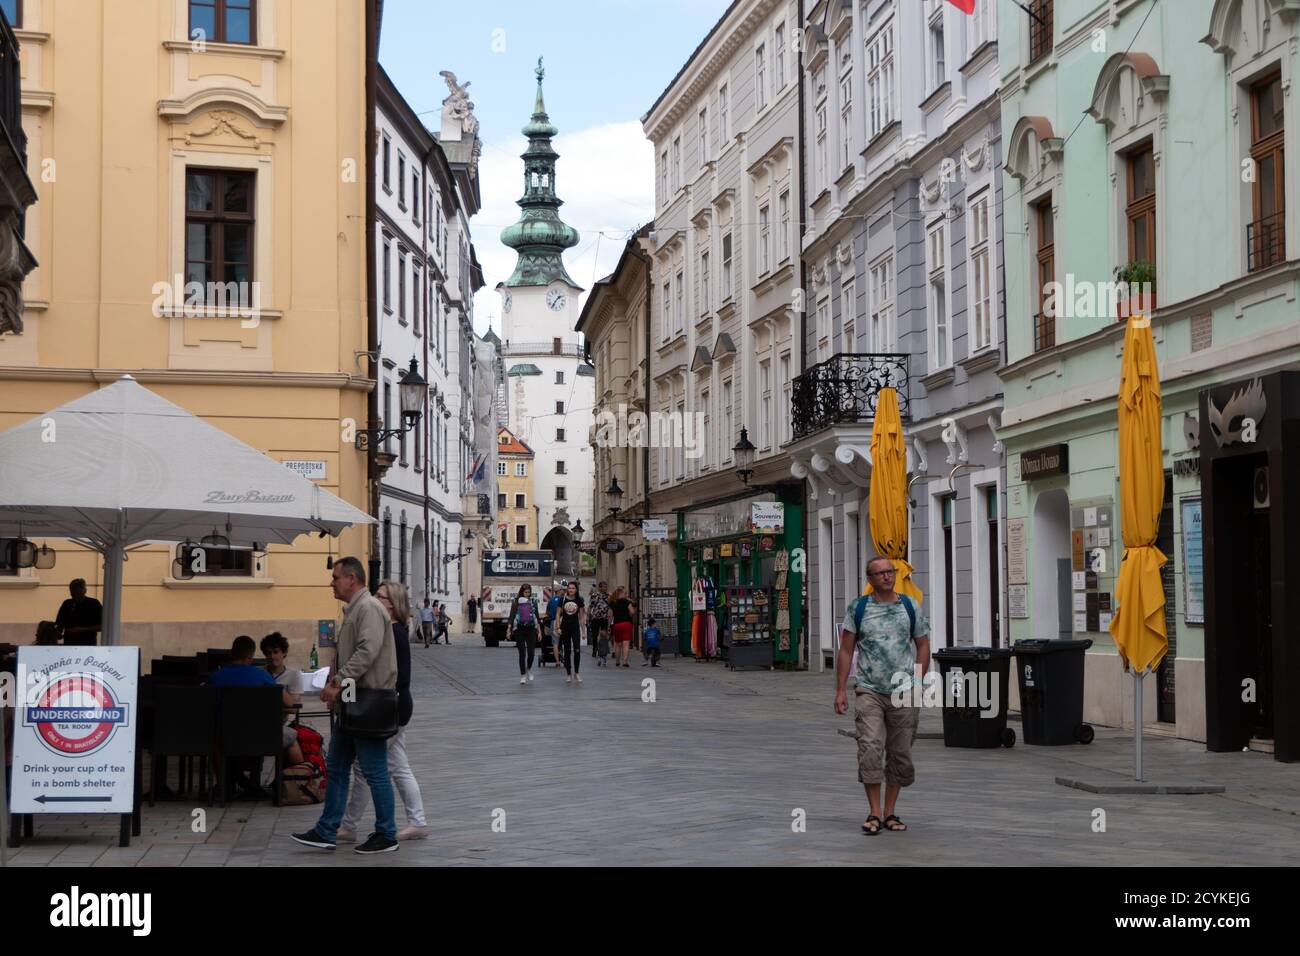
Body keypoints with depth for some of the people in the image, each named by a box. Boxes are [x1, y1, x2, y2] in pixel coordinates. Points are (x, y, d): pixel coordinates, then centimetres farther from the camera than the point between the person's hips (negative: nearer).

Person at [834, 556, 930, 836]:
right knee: (870, 750, -14)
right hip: (869, 692, -2)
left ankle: (890, 813, 18)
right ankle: (874, 813, -7)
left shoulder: (910, 607, 6)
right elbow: (846, 651, 4)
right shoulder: (858, 609, 3)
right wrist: (840, 690, -2)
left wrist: (917, 682, 0)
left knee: (900, 755, 7)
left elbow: (923, 646, 10)